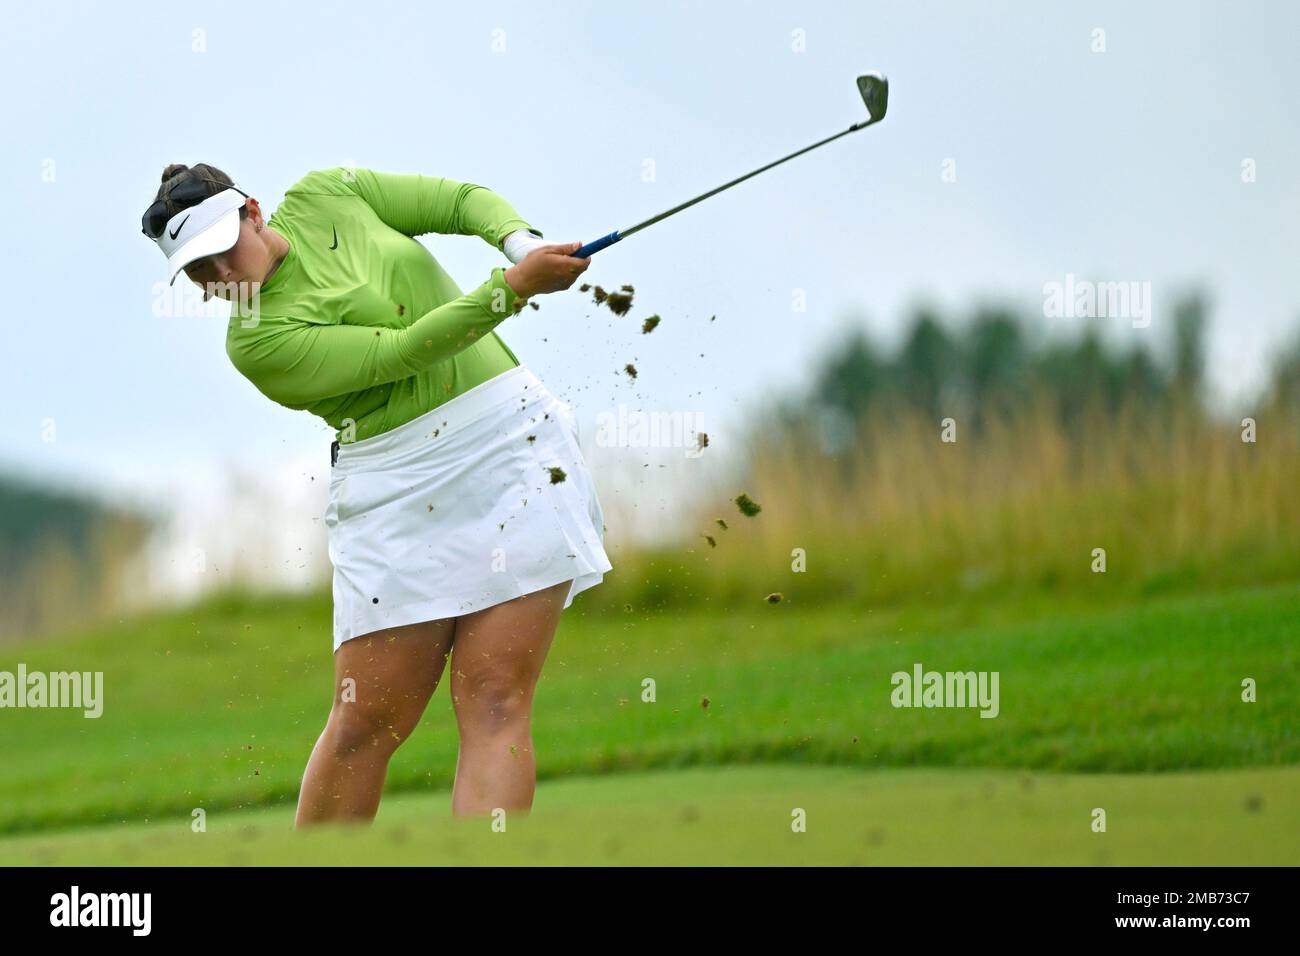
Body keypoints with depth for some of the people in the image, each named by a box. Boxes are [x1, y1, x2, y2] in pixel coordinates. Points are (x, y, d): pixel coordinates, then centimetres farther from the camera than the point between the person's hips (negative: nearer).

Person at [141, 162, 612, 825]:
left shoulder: (324, 196, 6)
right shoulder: (256, 341, -10)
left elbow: (464, 199, 12)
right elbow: (402, 351, -17)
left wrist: (520, 242, -9)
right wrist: (513, 284, -22)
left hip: (510, 440, 3)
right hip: (398, 489, -3)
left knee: (495, 704, -8)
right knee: (365, 722, -6)